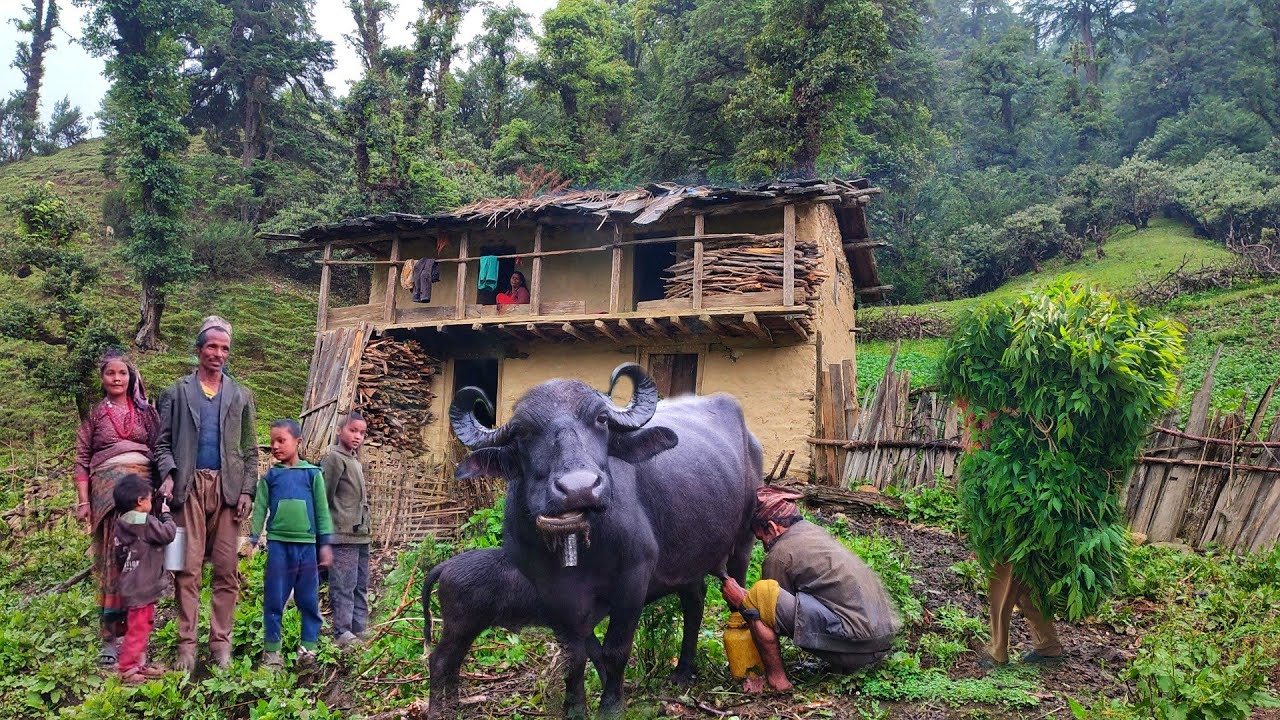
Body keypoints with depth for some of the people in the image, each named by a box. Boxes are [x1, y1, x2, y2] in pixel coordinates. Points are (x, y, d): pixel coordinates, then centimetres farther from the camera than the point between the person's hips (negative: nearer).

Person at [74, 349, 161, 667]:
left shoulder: (146, 411, 14)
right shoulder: (95, 414, 11)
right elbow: (81, 459, 8)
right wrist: (83, 500, 0)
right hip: (108, 488, -1)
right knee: (112, 559, -4)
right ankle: (109, 637, -1)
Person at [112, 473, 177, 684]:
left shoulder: (123, 524, 10)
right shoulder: (145, 522, -18)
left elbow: (120, 554, 17)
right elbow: (167, 534, -13)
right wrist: (166, 515, 2)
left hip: (133, 585, 10)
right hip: (142, 587, -10)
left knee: (143, 625, 19)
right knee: (138, 628, -4)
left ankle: (138, 663, 28)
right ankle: (127, 668, 0)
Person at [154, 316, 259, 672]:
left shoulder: (241, 396, 16)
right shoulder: (177, 393, 12)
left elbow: (250, 450, 13)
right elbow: (163, 442, 7)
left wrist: (247, 490, 2)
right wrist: (167, 475, -10)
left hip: (227, 487, 1)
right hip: (190, 486, -1)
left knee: (227, 569, -1)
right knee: (188, 568, -4)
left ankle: (221, 642, 6)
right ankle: (187, 644, 1)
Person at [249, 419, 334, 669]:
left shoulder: (312, 473, 3)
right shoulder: (270, 476, 6)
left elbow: (322, 510, 4)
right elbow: (260, 509, 5)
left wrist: (325, 543, 2)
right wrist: (252, 540, -3)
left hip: (307, 544, 0)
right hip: (278, 544, 1)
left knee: (309, 599, 5)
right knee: (274, 599, 3)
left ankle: (309, 646, 13)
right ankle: (271, 649, 11)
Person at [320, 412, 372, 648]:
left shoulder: (355, 461, 19)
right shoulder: (334, 458, -8)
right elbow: (324, 497, -11)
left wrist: (366, 527, 17)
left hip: (360, 535, 9)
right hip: (343, 535, -9)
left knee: (360, 586, 12)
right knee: (344, 585, -7)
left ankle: (359, 629, 19)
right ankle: (343, 633, -4)